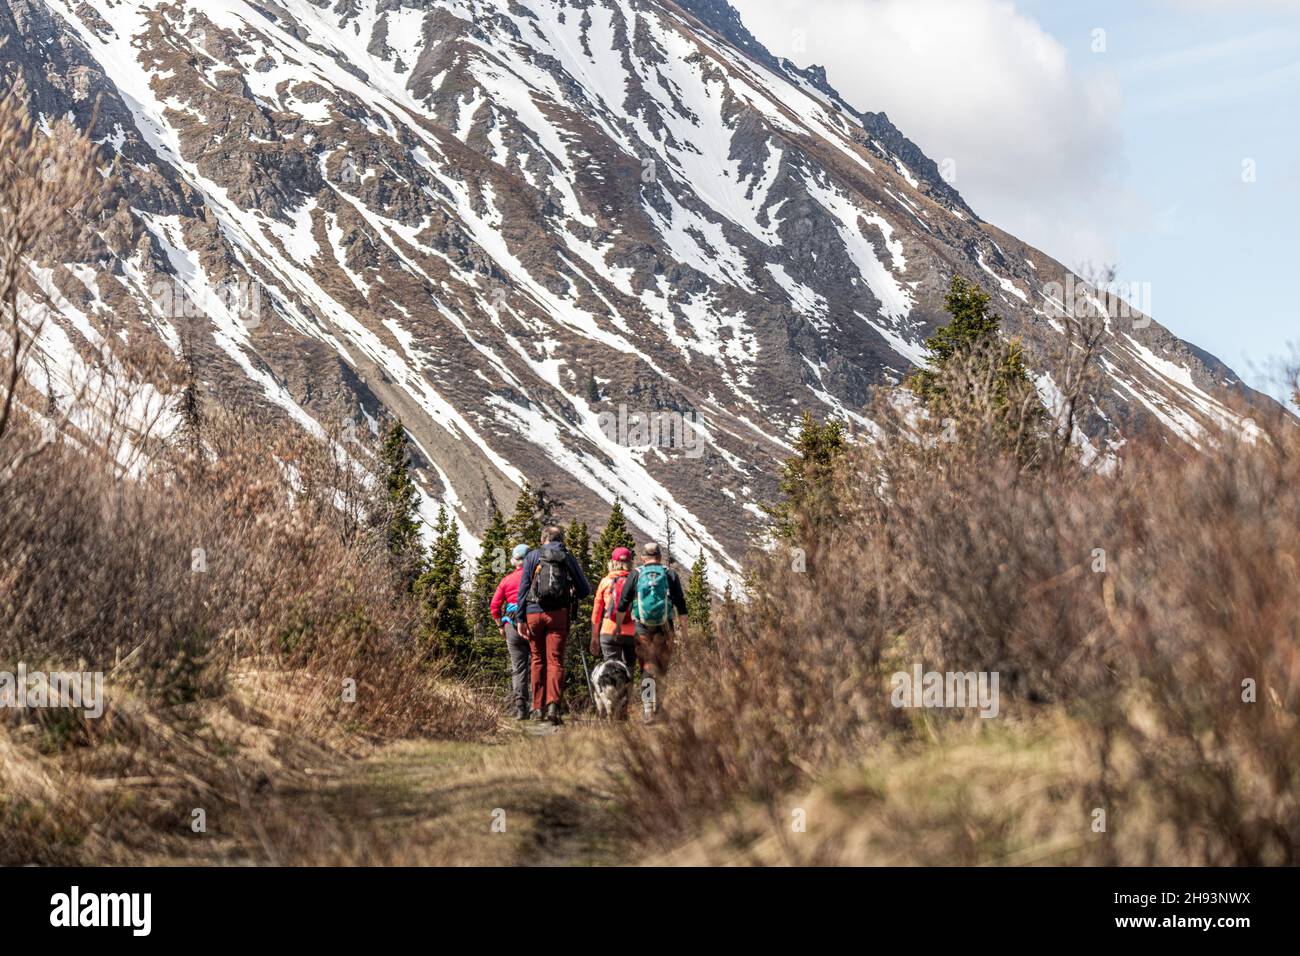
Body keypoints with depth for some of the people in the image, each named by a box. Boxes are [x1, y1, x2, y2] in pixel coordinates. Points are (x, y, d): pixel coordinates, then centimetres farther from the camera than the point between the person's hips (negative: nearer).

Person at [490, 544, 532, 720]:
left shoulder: (507, 580, 7)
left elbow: (494, 605, 4)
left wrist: (500, 625, 15)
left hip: (512, 625, 2)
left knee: (517, 668, 6)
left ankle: (520, 707, -3)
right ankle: (534, 705, 2)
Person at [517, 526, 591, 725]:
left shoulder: (532, 557, 6)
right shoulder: (568, 558, 7)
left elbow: (523, 588, 2)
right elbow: (585, 590, 11)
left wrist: (521, 619, 5)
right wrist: (571, 595, 32)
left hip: (534, 612, 1)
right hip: (558, 614, -1)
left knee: (538, 660, 12)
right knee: (555, 661, -2)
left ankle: (537, 707, 14)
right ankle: (553, 704, -19)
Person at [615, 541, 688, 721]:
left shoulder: (635, 575, 3)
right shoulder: (670, 575, 4)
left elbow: (622, 605, 1)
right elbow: (681, 606, 2)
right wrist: (684, 630, 7)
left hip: (642, 628, -1)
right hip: (665, 628, 1)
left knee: (647, 668, 1)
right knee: (662, 669, 13)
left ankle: (648, 708, -14)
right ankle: (658, 707, 20)